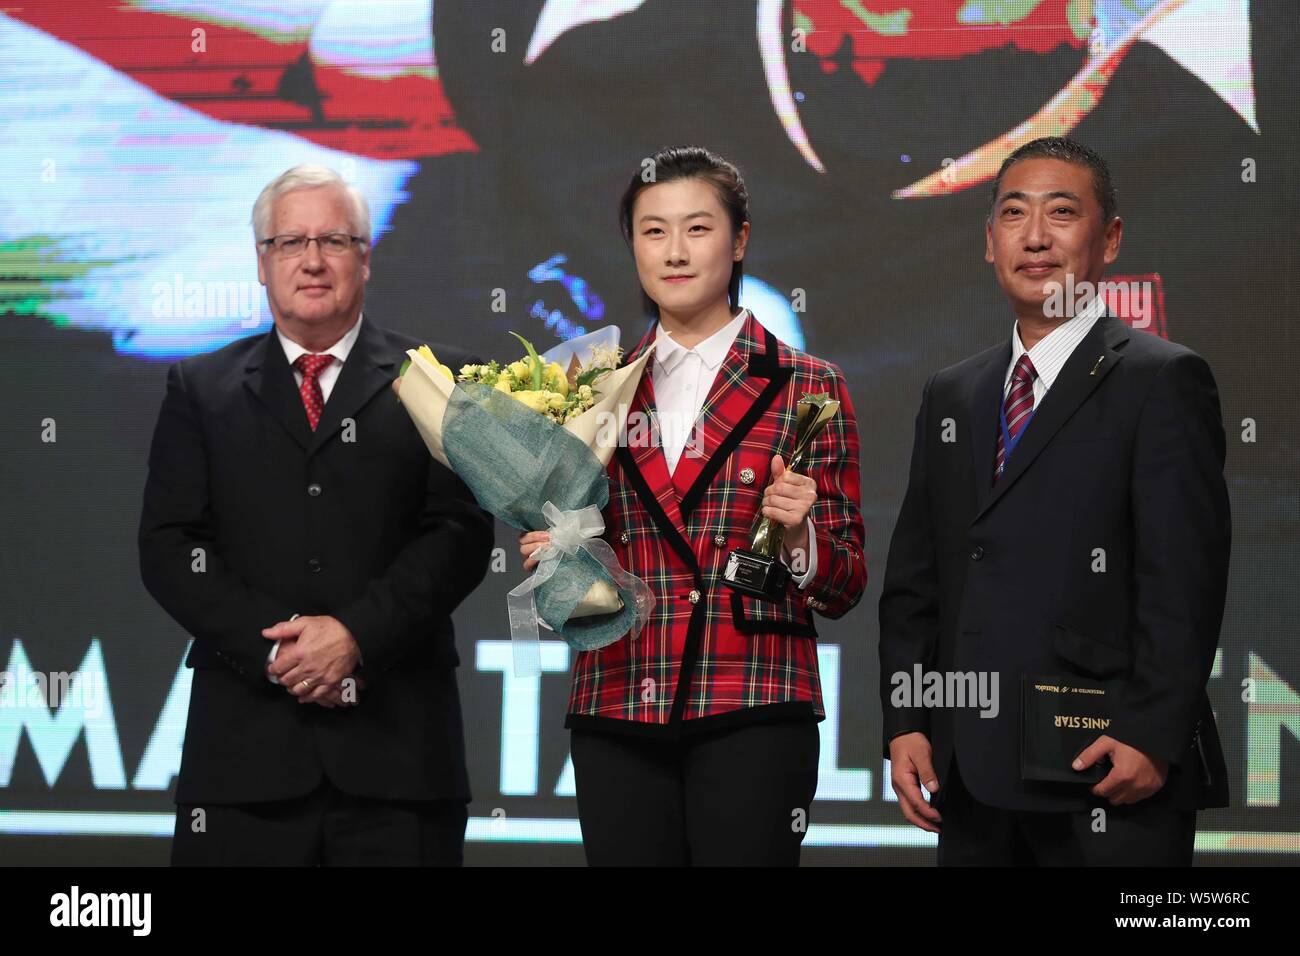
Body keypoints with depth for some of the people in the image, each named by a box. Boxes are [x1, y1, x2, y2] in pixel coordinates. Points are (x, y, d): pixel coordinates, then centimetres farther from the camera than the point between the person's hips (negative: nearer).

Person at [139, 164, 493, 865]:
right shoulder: (200, 388, 13)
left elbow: (462, 533, 0)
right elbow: (168, 546, 5)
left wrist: (357, 635, -13)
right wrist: (272, 646, -9)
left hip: (395, 741, -1)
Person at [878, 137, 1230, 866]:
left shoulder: (1163, 381, -2)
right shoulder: (950, 396, 17)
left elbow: (1184, 578, -9)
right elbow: (913, 580, 16)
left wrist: (1151, 736, -17)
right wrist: (906, 724, 5)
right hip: (973, 777, 6)